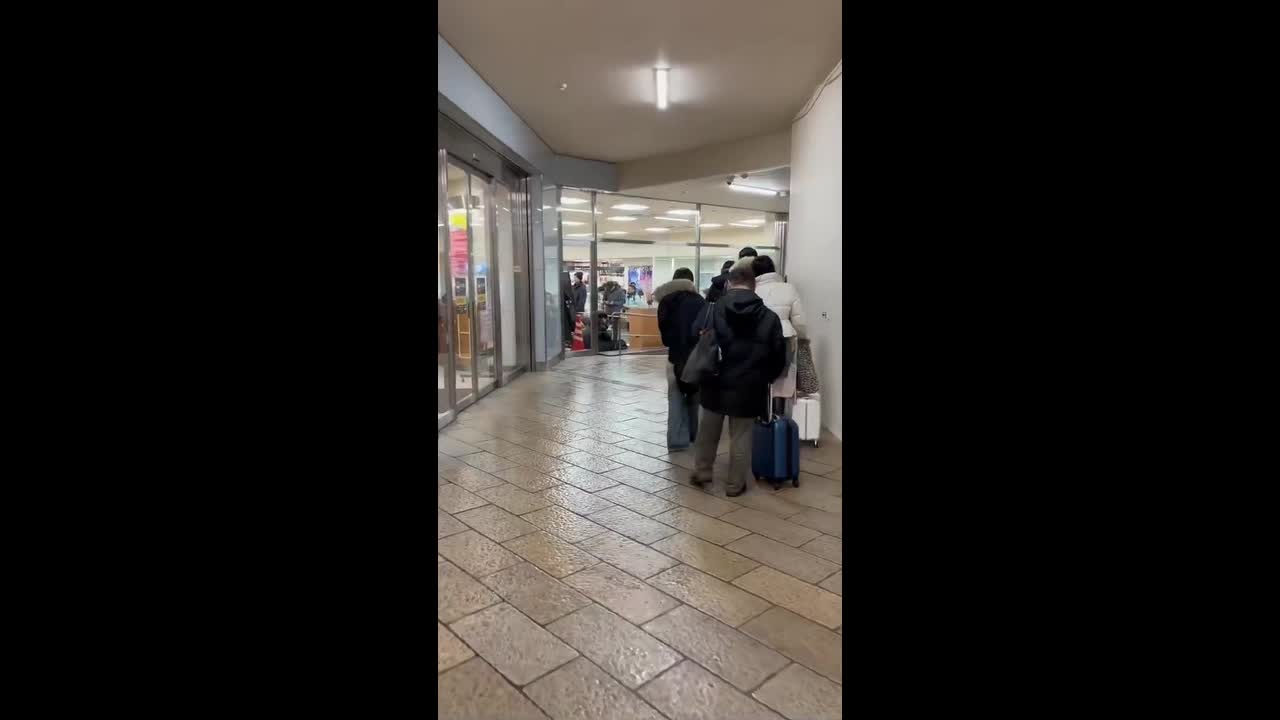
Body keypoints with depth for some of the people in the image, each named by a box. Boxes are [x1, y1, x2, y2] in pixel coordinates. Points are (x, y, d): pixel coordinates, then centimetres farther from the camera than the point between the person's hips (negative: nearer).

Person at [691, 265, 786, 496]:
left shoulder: (711, 311, -6)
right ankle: (735, 484, 21)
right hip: (749, 387, 0)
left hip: (715, 383, 1)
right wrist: (764, 378, 15)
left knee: (708, 430, 21)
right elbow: (779, 356, -1)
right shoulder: (770, 317, -5)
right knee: (741, 436, 11)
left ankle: (701, 472, 33)